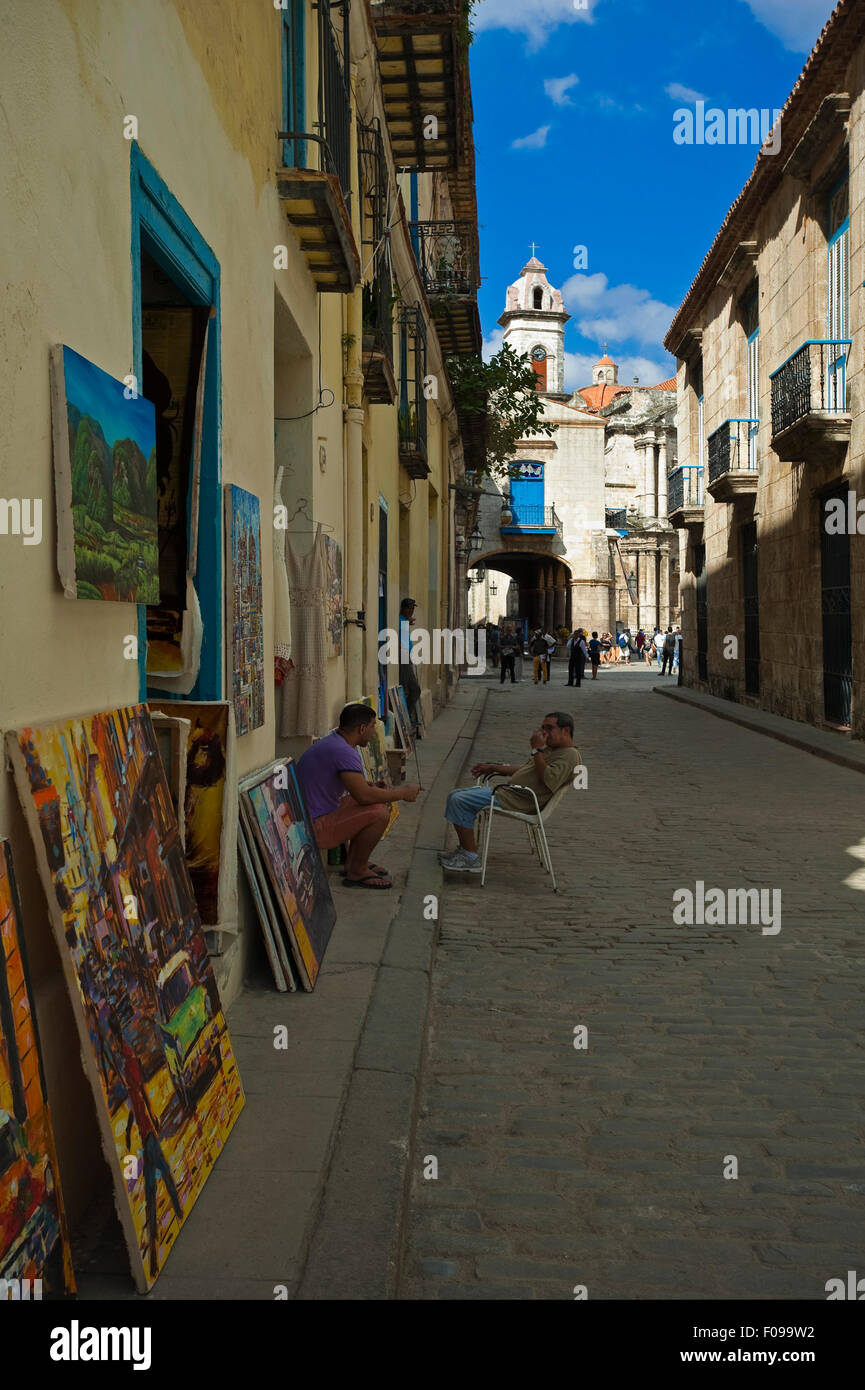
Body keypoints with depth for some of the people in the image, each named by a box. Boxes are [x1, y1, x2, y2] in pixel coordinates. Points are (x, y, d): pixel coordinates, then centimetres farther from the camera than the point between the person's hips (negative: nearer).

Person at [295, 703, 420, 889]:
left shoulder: (333, 741, 11)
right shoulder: (344, 751, -23)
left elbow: (356, 786, 24)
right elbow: (364, 796, -28)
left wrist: (383, 789, 11)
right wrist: (402, 793, -14)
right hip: (314, 829, -11)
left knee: (380, 802, 18)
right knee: (379, 813, -23)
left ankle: (353, 861, 21)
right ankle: (357, 872, -5)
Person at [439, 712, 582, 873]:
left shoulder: (570, 755, -11)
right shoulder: (550, 749, 21)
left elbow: (549, 781, -26)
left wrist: (537, 750, -20)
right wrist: (491, 767, 29)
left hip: (518, 801, -11)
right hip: (508, 791, 11)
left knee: (460, 801, -19)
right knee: (456, 796, 11)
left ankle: (471, 859, -13)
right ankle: (465, 850, 10)